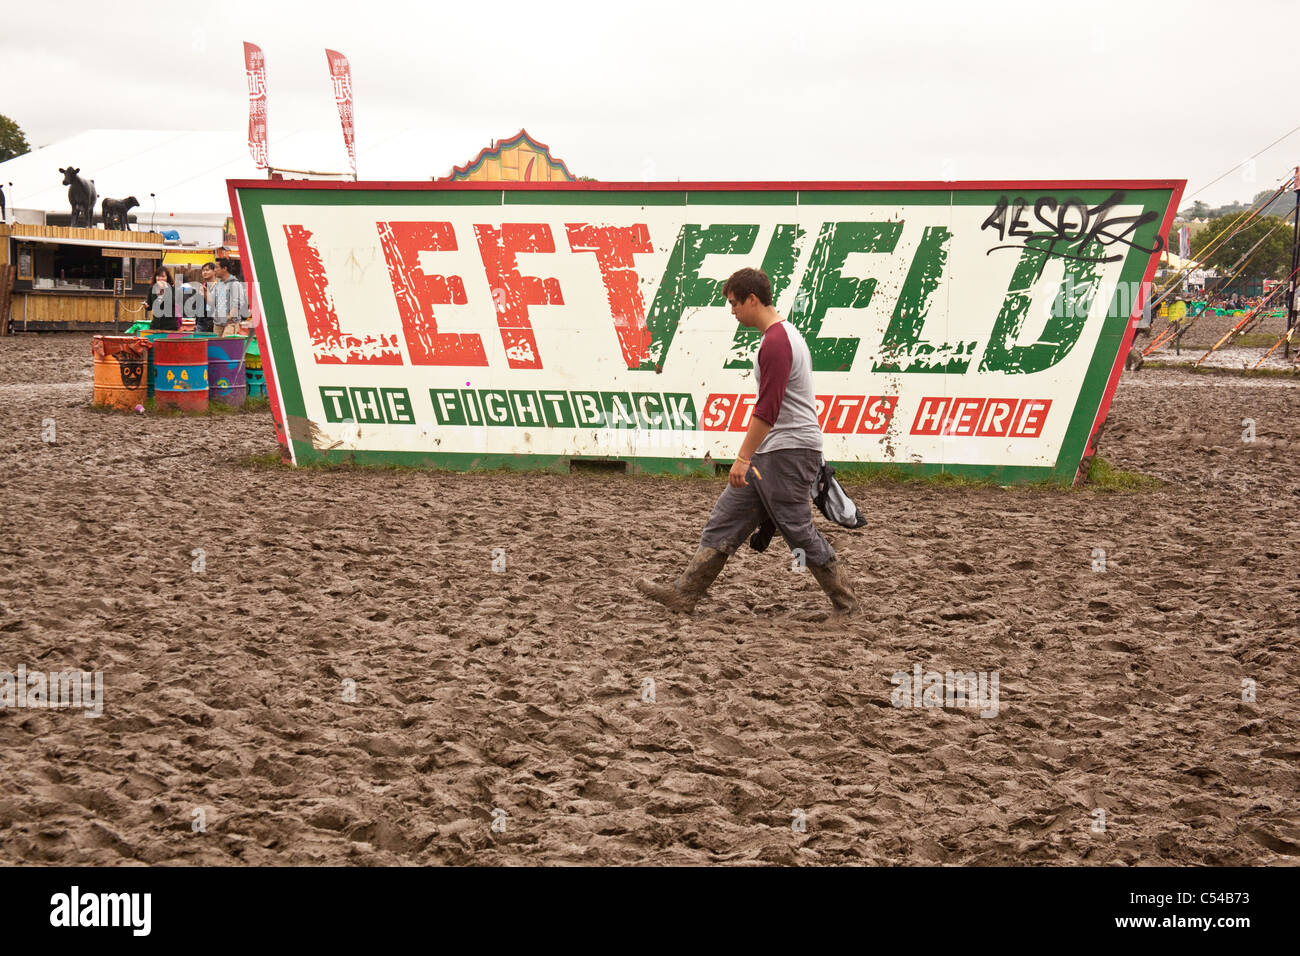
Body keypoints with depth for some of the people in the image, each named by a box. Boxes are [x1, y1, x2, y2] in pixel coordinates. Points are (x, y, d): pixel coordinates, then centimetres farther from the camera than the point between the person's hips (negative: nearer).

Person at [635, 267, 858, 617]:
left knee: (798, 530, -3)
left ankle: (844, 600, 8)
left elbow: (768, 409, -24)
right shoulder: (784, 335, 16)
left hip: (789, 452, -11)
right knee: (725, 521, 7)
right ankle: (685, 593, 7)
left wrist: (743, 458, -22)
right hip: (769, 454, 11)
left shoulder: (776, 342, -18)